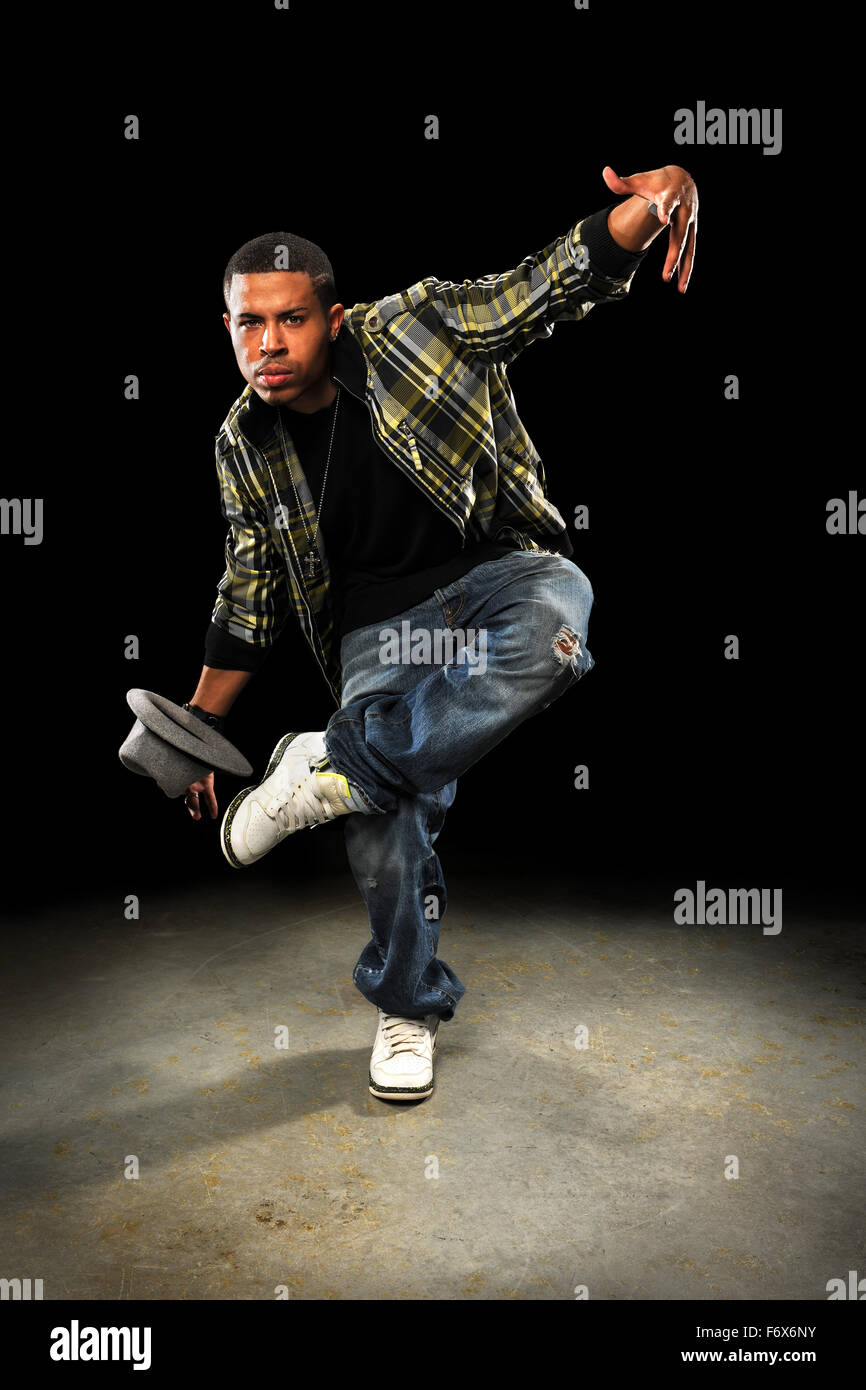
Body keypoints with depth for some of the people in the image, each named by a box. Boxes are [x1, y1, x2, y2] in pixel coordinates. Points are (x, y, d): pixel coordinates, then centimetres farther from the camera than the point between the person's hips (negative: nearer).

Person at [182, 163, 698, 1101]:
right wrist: (200, 725, 12)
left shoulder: (417, 327, -7)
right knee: (386, 823, -14)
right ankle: (408, 1006, 18)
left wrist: (659, 196, -28)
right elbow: (247, 598, 12)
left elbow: (556, 283, -8)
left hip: (493, 570, -2)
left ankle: (333, 767, -27)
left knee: (557, 613, -39)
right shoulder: (242, 447, 3)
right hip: (375, 621, 2)